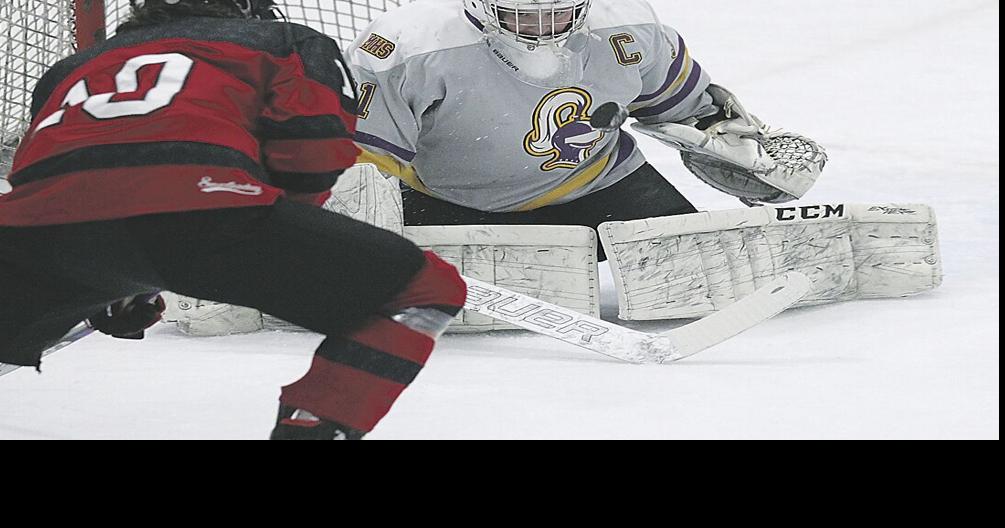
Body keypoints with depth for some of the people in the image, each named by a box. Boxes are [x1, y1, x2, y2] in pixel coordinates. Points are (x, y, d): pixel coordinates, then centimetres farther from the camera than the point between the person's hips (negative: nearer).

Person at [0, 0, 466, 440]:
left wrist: (115, 296, 50)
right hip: (194, 202, -5)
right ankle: (307, 428, -6)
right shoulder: (297, 45, 28)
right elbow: (313, 154, 10)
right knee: (425, 289, 9)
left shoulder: (71, 69, 41)